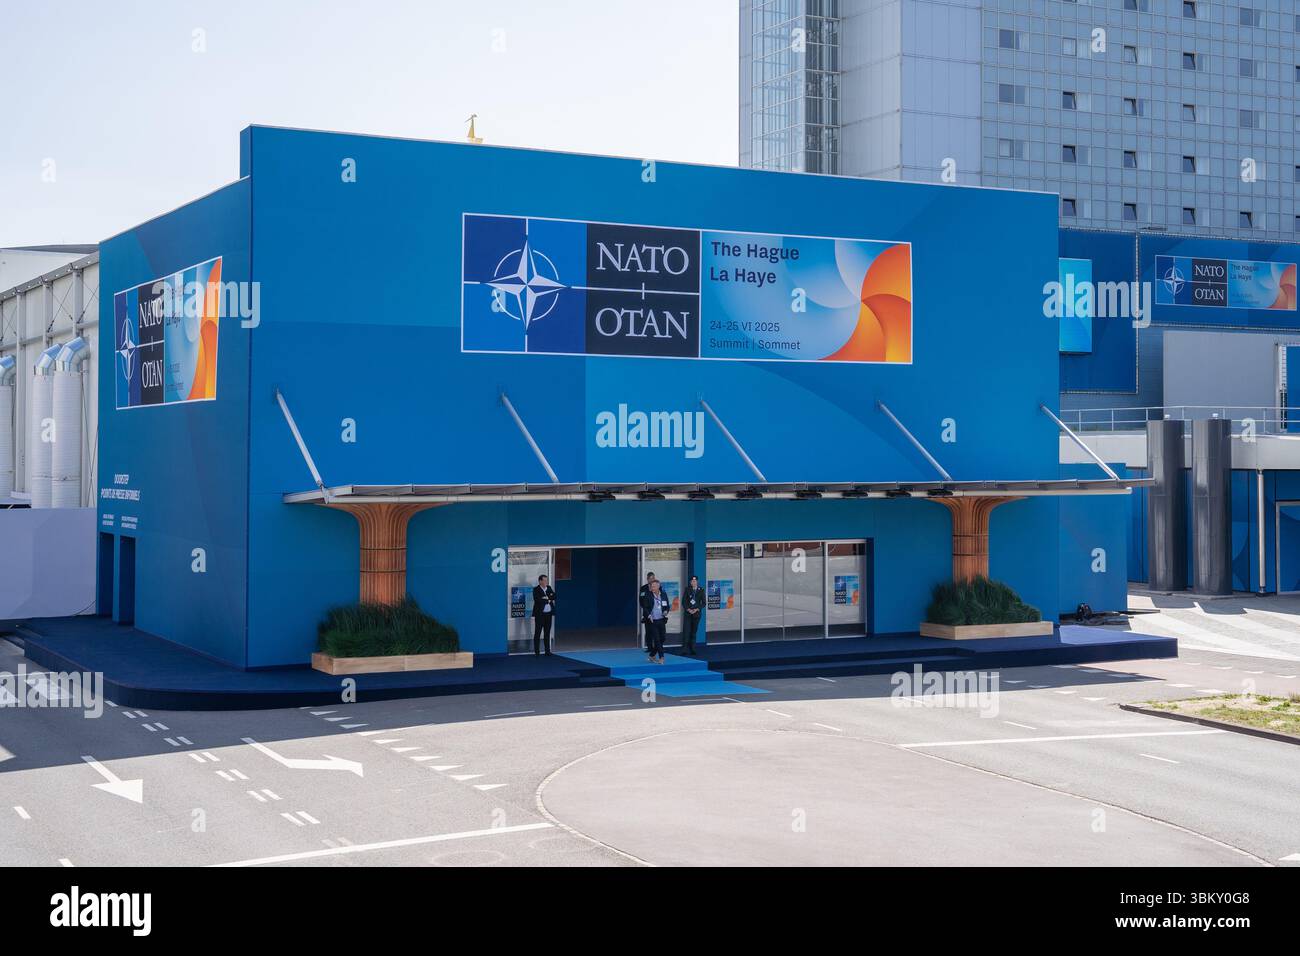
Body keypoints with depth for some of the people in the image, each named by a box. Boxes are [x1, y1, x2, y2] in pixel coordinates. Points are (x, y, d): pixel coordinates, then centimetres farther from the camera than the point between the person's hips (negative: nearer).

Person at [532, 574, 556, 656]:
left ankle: (547, 651, 13)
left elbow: (554, 597, 3)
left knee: (547, 633, 9)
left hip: (548, 614, 5)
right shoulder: (536, 590, -6)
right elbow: (537, 600, -20)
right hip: (540, 614, -5)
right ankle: (536, 652, 1)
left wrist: (547, 597, -14)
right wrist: (548, 600, -12)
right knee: (538, 633, -2)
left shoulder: (549, 588, 12)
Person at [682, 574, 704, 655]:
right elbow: (683, 601, 4)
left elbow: (703, 603, 4)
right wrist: (688, 609, -9)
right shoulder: (687, 589, 4)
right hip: (688, 613, -1)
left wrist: (697, 609, -9)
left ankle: (692, 649, 8)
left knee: (694, 632, 4)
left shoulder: (701, 590, 3)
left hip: (697, 613, 1)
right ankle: (684, 649, -11)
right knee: (687, 631, -9)